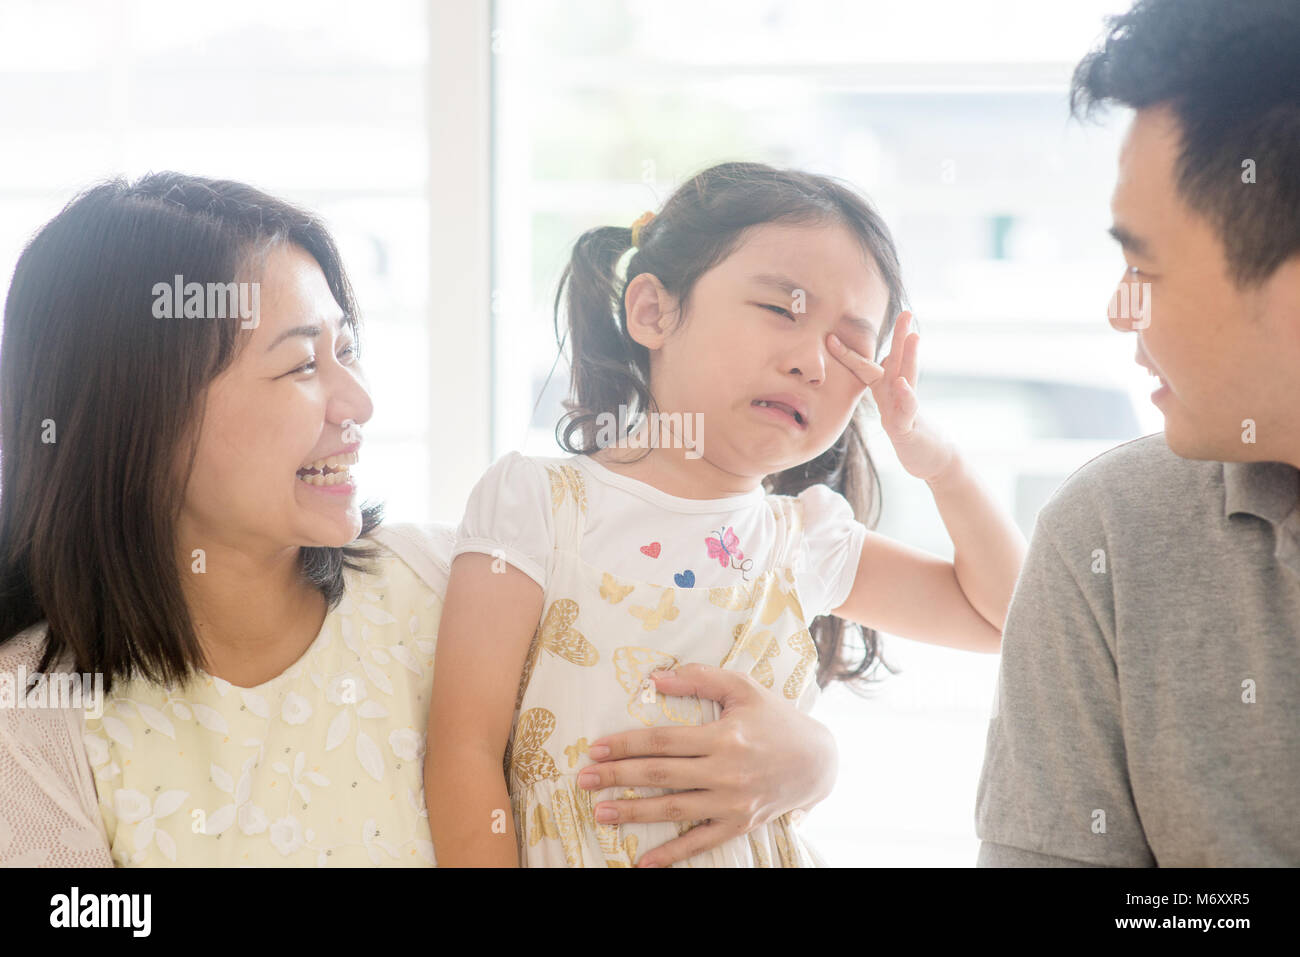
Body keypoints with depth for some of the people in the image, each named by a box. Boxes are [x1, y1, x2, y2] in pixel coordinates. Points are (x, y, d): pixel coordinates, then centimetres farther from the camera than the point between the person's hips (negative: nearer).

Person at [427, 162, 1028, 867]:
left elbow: (1003, 613, 19)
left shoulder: (809, 538, 9)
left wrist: (937, 461, 7)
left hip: (764, 852, 2)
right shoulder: (539, 501, -4)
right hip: (569, 854, -2)